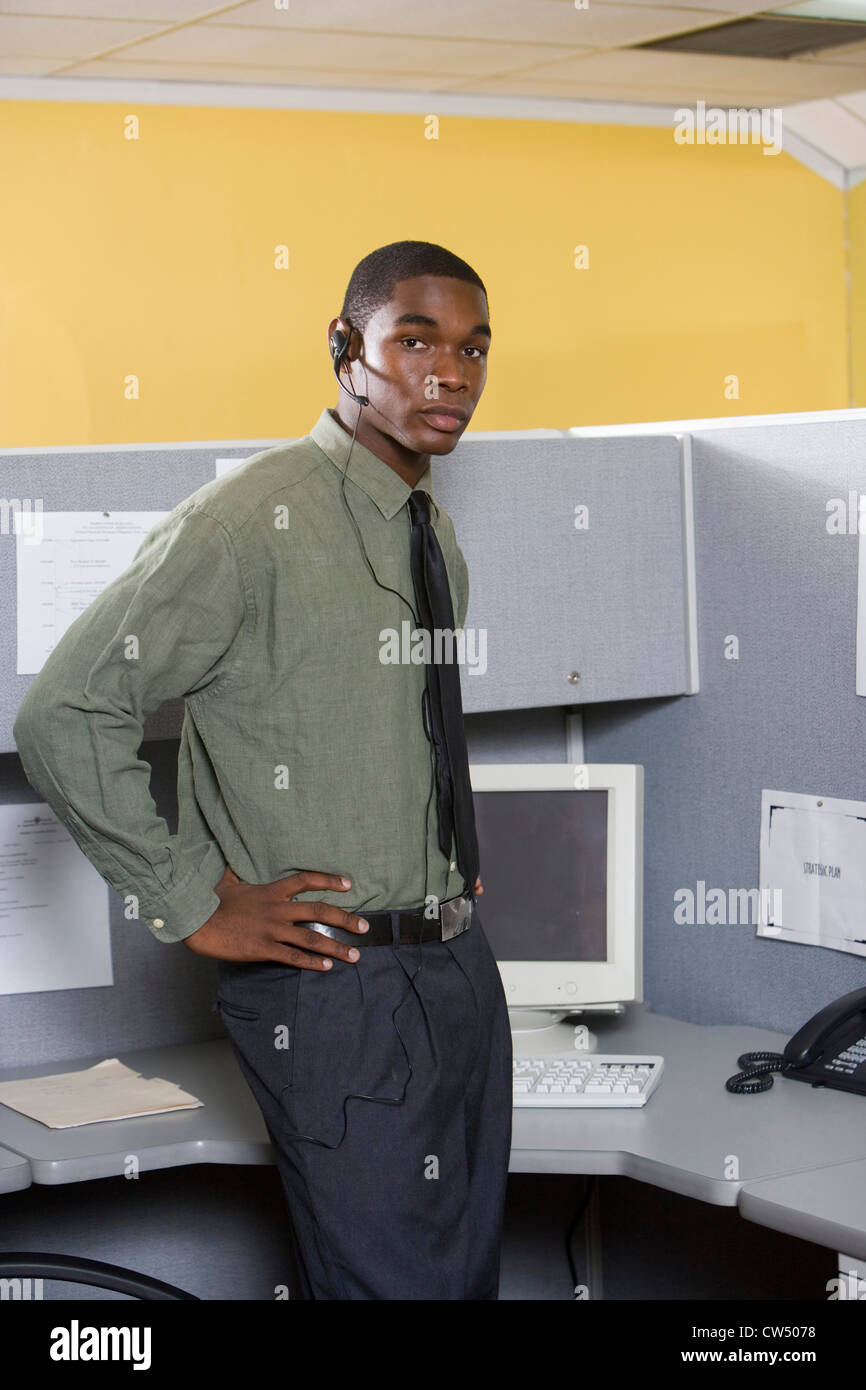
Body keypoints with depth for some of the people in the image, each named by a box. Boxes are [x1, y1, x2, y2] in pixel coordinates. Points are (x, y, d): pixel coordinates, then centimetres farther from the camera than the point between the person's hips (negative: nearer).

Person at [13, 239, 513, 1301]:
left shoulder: (436, 537, 11)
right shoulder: (250, 522, -16)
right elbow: (61, 717, -18)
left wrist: (454, 868, 12)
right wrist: (198, 906, -15)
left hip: (458, 964, 8)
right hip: (338, 981, -8)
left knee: (469, 1269, 17)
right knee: (390, 1280, -2)